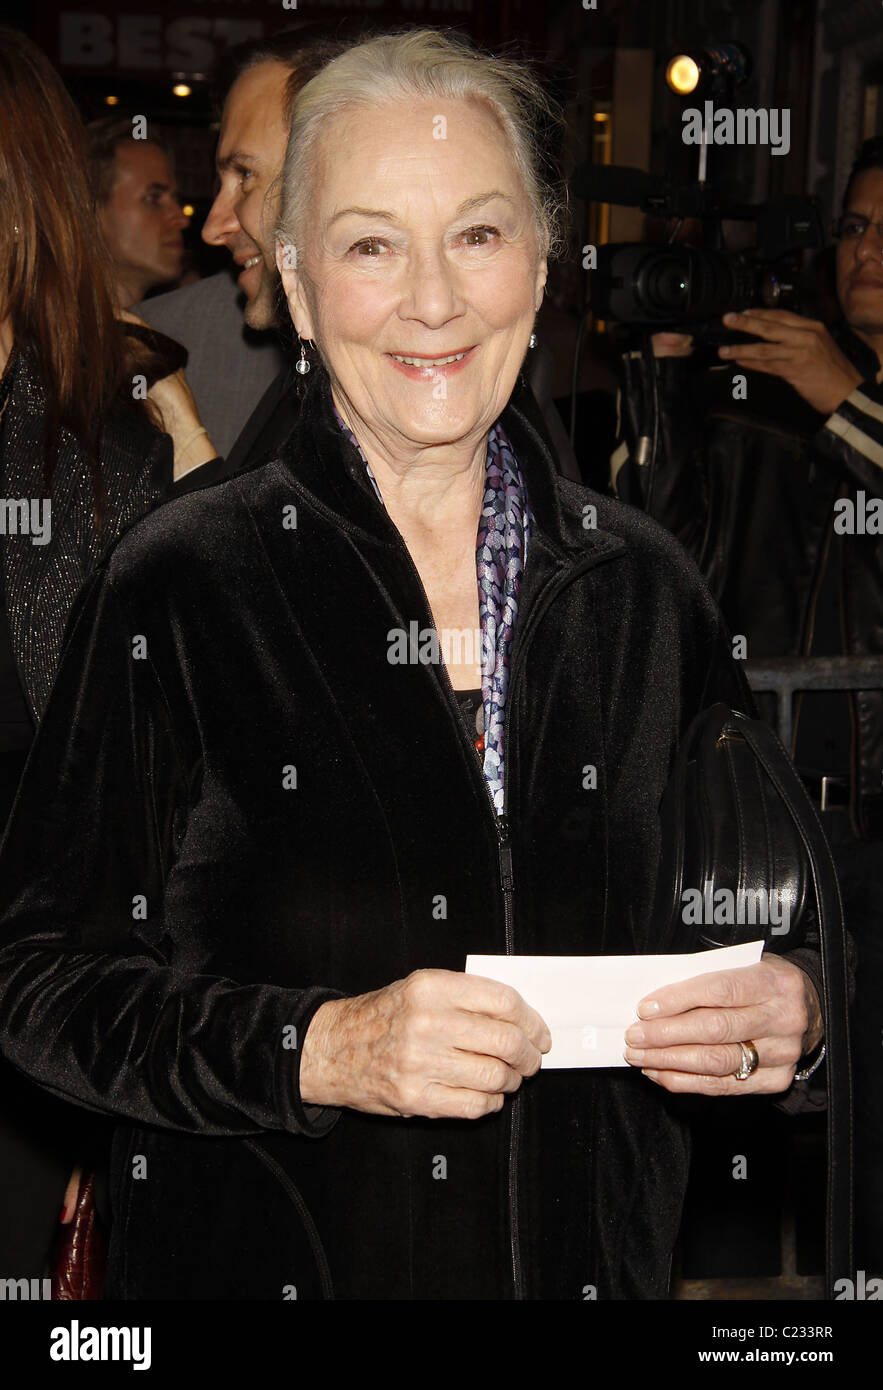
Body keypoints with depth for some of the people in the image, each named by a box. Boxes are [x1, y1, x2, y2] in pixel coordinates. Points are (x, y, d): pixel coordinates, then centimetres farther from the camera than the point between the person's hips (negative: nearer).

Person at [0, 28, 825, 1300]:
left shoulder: (644, 587, 0)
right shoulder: (180, 587, -10)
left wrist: (786, 1016, -10)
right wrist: (317, 1050, -23)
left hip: (597, 1264, 3)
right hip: (256, 1264, -3)